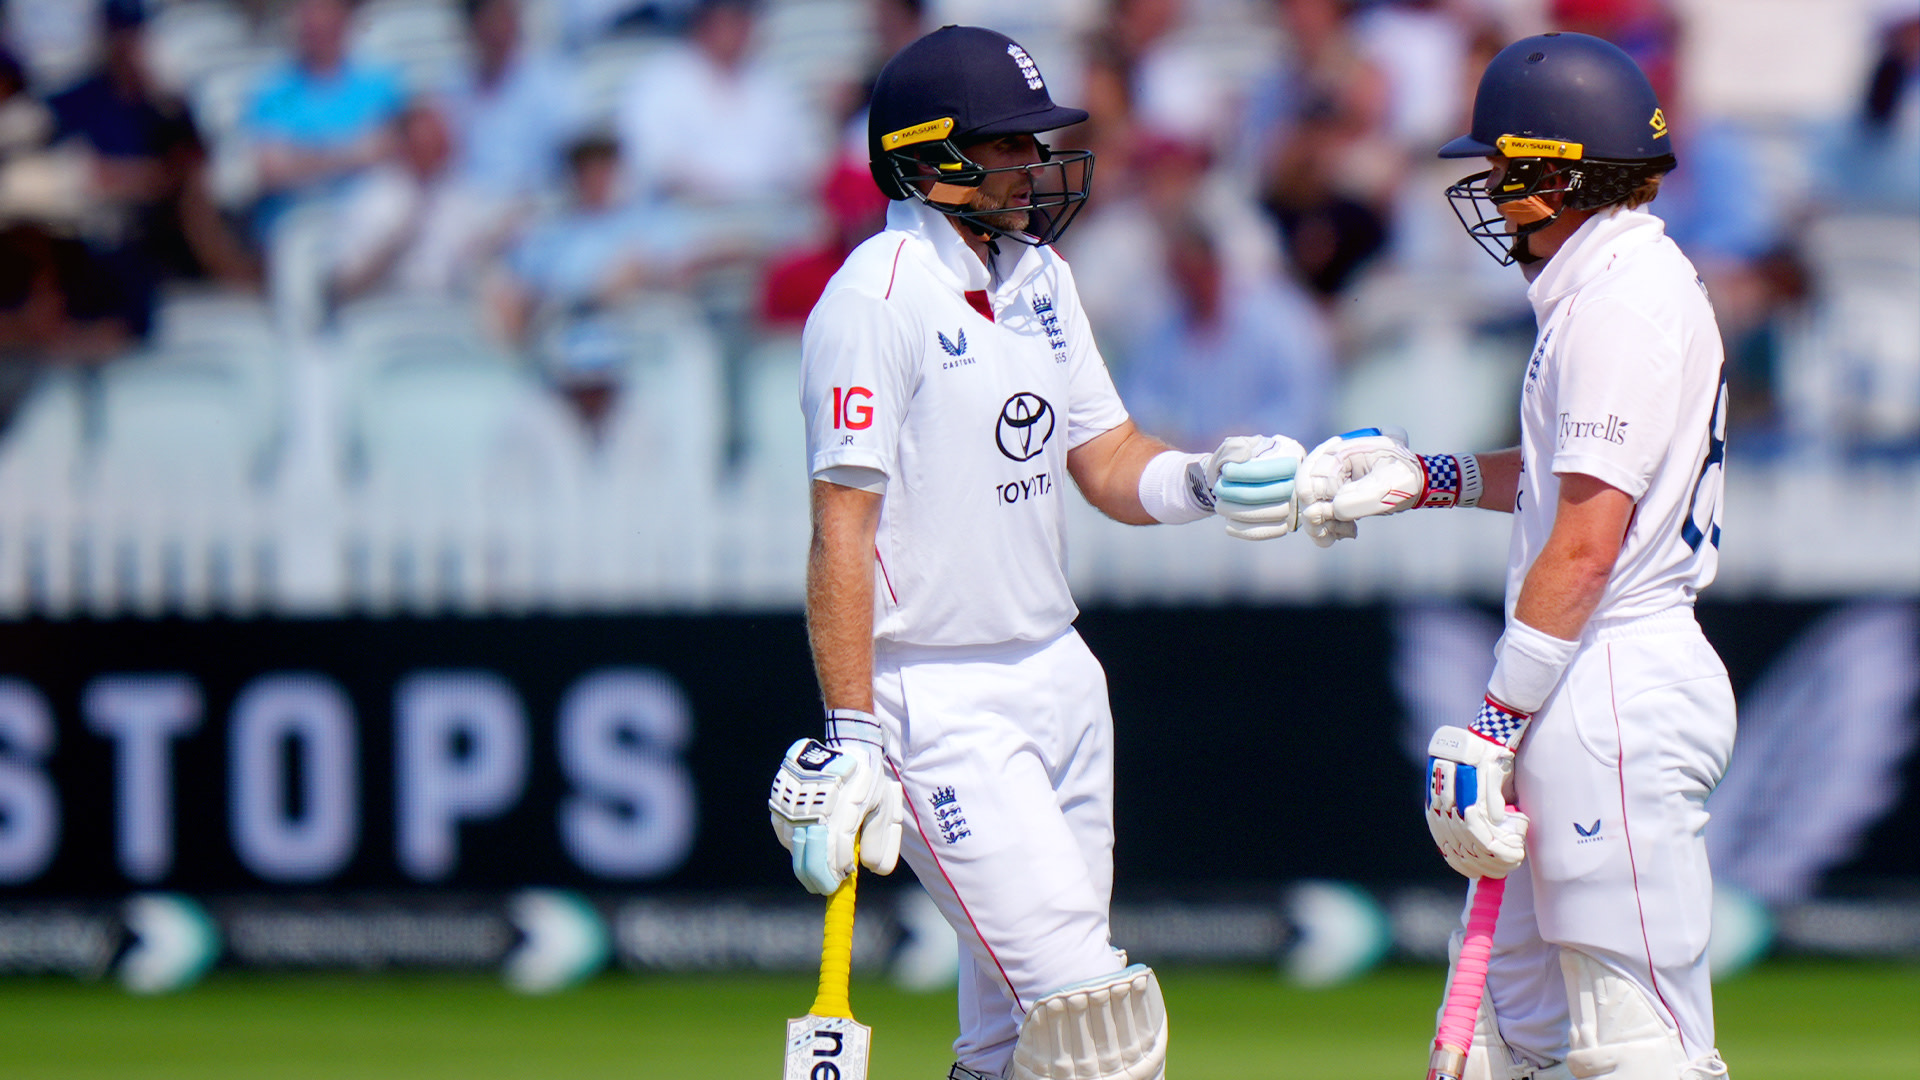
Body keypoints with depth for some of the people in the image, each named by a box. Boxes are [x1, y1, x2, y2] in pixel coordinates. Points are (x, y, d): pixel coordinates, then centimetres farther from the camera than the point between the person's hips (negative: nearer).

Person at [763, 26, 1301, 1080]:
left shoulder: (1038, 278, 11)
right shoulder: (878, 300, -15)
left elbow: (1110, 466, 15)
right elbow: (842, 529, -17)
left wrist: (1213, 478, -6)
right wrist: (848, 739, -21)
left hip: (1057, 676, 9)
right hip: (939, 704, -9)